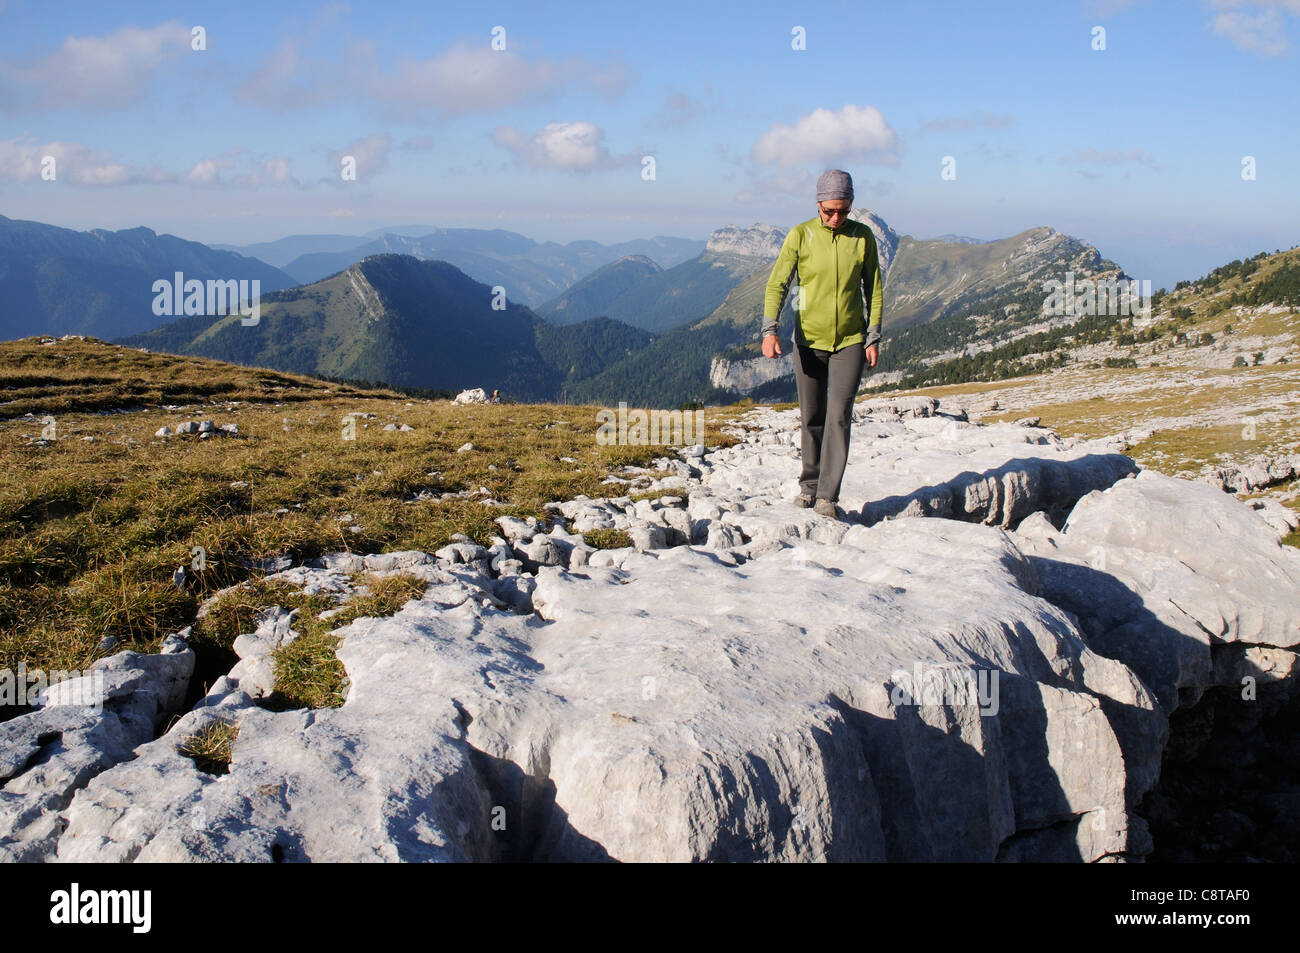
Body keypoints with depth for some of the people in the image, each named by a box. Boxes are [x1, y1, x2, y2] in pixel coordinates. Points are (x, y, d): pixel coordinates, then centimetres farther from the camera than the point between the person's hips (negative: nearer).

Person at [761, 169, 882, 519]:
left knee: (839, 417, -8)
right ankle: (809, 483, 27)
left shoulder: (863, 237, 0)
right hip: (809, 341, 0)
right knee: (812, 418, 8)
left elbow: (874, 290, 7)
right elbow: (778, 284, -9)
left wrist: (873, 338, 3)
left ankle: (827, 496, -5)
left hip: (850, 341, 0)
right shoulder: (800, 236, -4)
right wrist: (770, 331, -23)